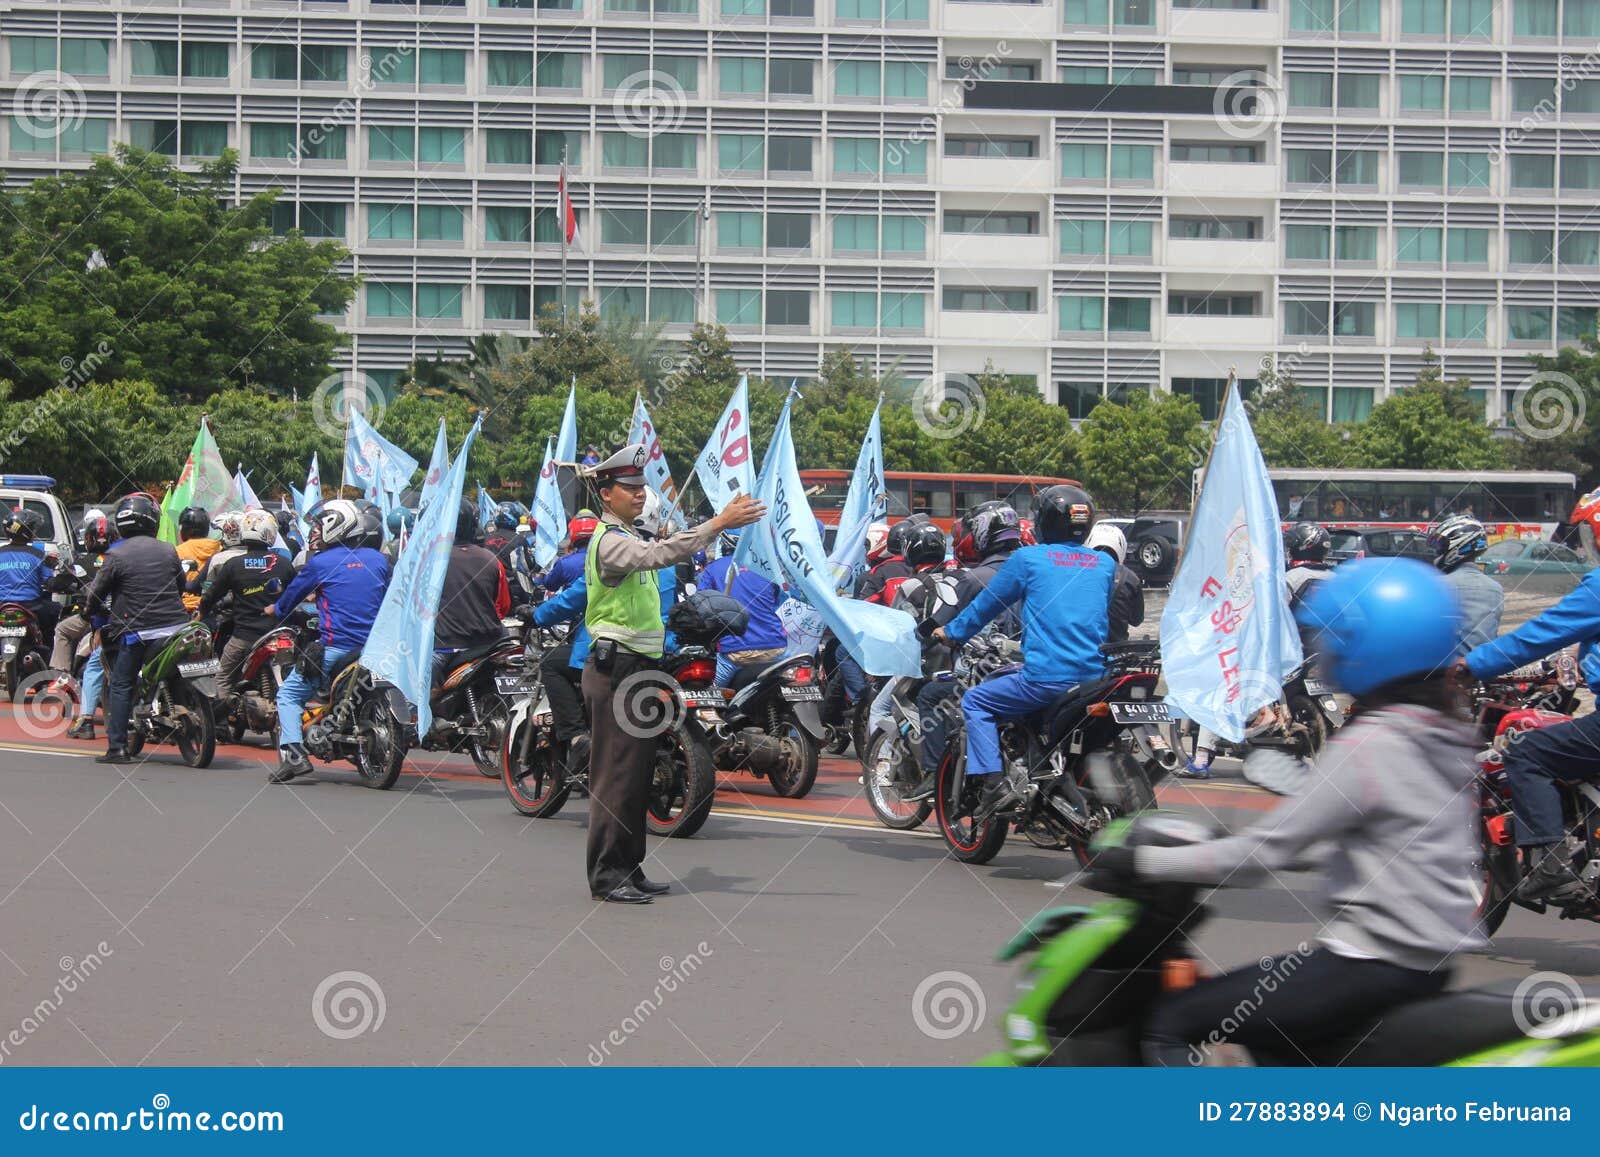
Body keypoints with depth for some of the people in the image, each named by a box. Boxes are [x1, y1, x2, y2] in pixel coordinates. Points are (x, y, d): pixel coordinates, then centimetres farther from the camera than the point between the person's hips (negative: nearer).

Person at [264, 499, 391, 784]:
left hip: (335, 646, -5)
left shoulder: (320, 563, -4)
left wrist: (274, 610, 33)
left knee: (289, 694, 4)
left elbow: (293, 594, 10)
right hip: (375, 647, 5)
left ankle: (292, 753, -14)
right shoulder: (378, 559, 9)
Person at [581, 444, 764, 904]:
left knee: (636, 775, 12)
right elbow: (658, 555, -32)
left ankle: (628, 869, 18)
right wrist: (717, 524, -38)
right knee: (615, 775, -9)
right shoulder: (609, 541, -14)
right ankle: (605, 875, -6)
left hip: (636, 668, 10)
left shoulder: (627, 538, 22)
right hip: (615, 670, -10)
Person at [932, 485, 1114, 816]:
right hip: (1095, 676, 5)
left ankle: (995, 784, -4)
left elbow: (988, 603, 11)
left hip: (1045, 676, -5)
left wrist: (952, 632, 27)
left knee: (974, 702, 11)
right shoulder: (1105, 564, 13)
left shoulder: (1028, 558, 1)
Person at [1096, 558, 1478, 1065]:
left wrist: (1141, 862, -12)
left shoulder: (1366, 747, -17)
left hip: (1373, 963, -10)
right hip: (1432, 959, 10)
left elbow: (1266, 851, -18)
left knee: (1171, 1024, -7)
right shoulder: (1450, 736, 9)